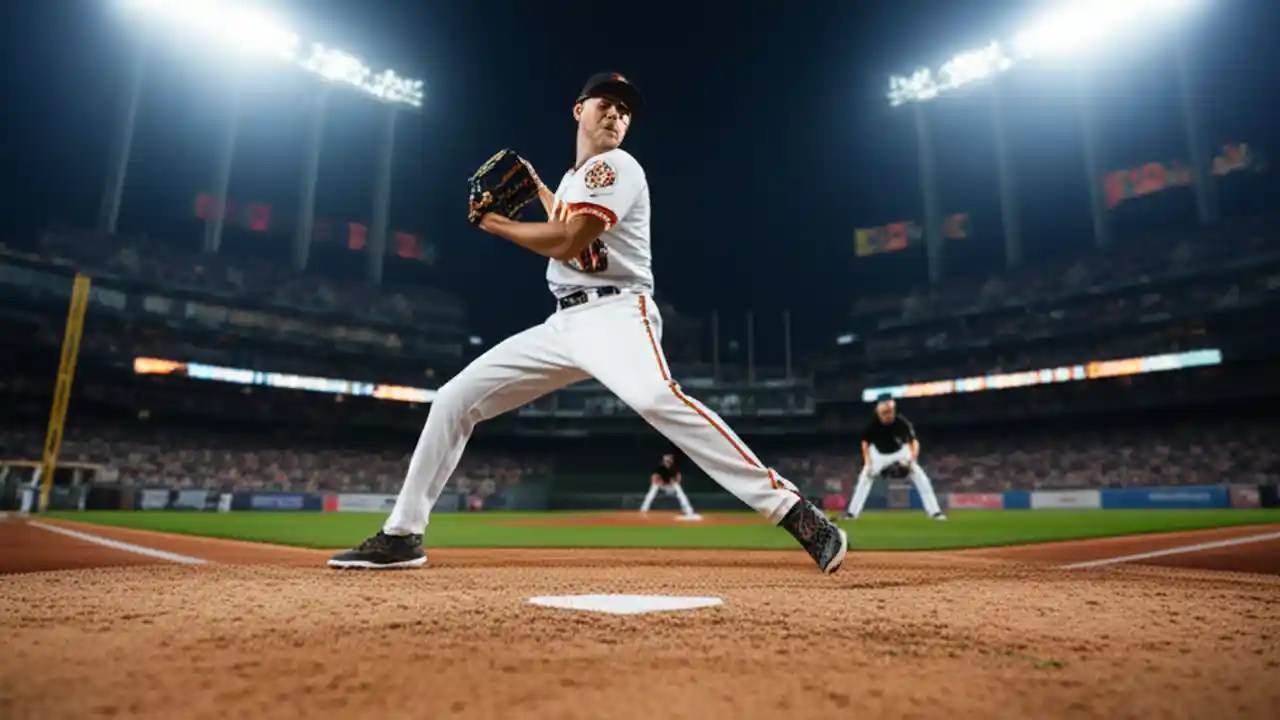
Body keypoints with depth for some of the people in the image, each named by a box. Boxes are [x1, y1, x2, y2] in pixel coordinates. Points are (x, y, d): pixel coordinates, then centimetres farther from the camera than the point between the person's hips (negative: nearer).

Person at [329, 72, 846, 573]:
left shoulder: (617, 168, -3)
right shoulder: (574, 177, 24)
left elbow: (566, 243, -15)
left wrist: (496, 223, -2)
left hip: (615, 313, -8)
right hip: (564, 322, 8)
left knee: (657, 398, -40)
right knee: (455, 399, 4)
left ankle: (792, 510, -37)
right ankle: (402, 535, 14)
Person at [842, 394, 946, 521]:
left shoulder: (902, 422, -32)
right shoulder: (872, 424, -29)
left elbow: (914, 441, -26)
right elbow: (865, 442, -12)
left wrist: (912, 460, -43)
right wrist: (867, 463, -21)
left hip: (901, 452, 0)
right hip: (878, 454, 0)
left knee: (922, 480, -9)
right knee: (864, 480, -9)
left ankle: (935, 512, 2)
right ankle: (852, 513, -2)